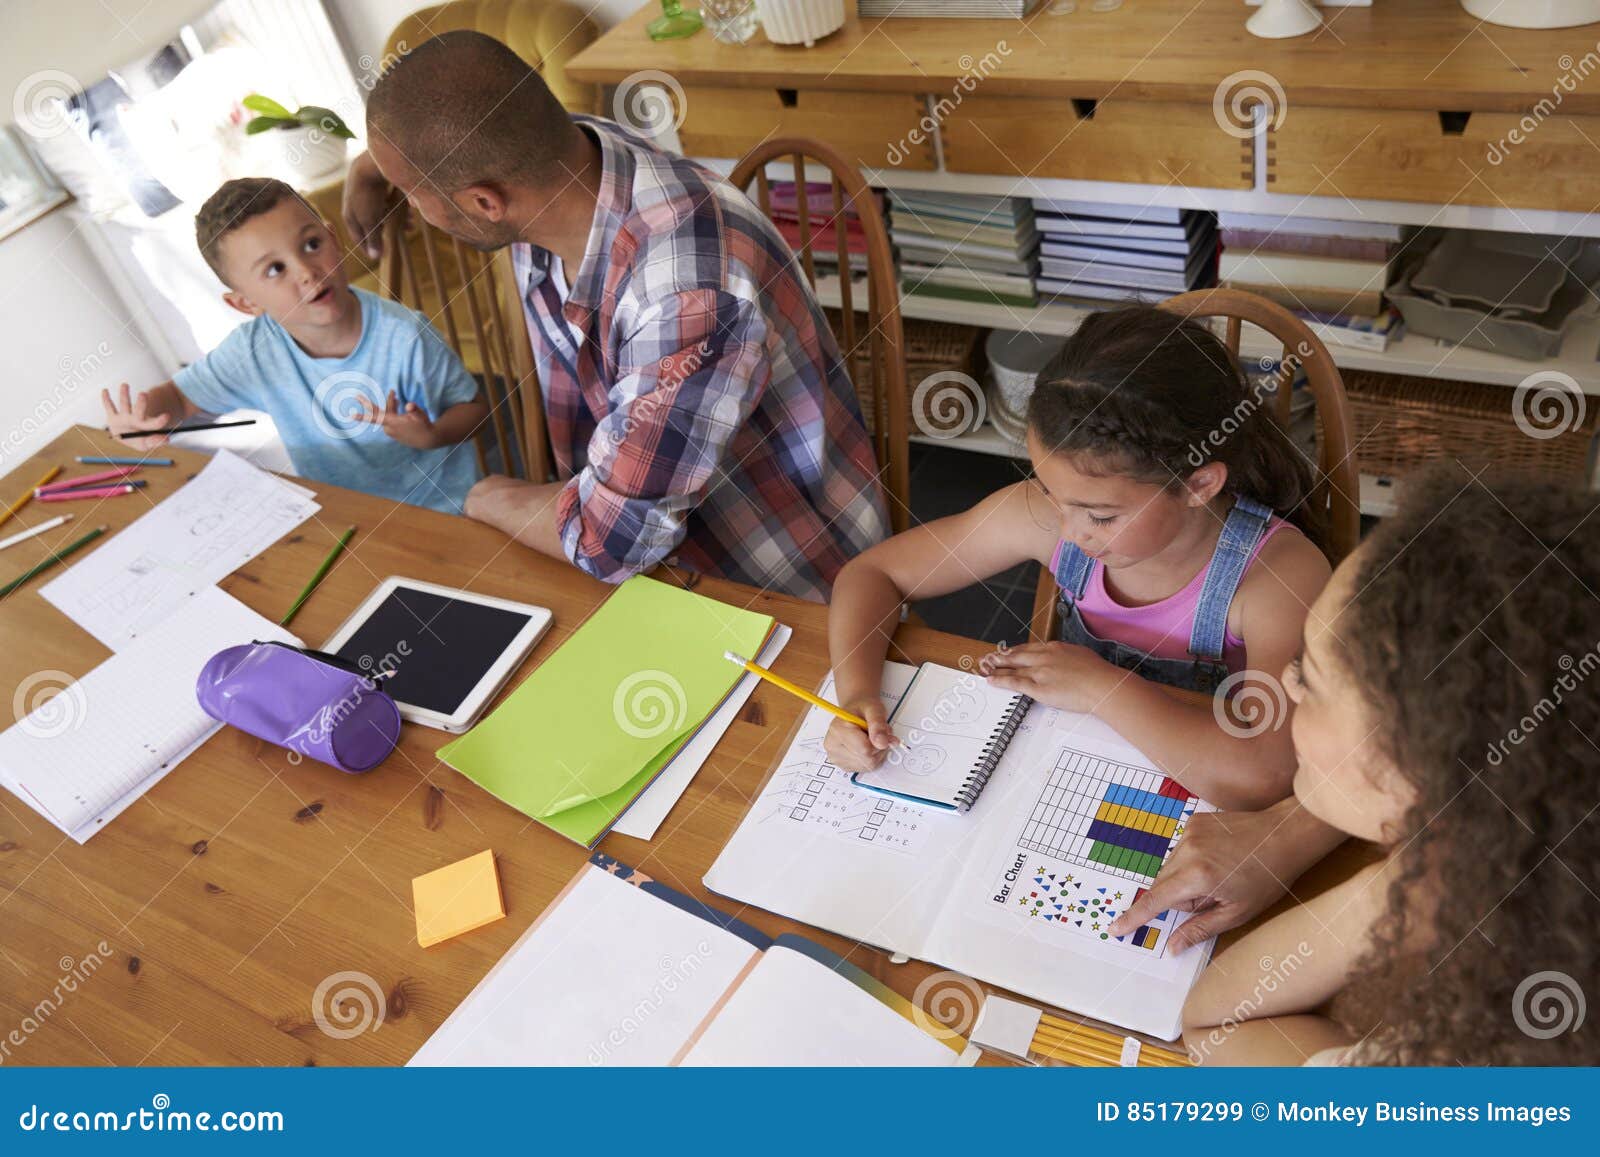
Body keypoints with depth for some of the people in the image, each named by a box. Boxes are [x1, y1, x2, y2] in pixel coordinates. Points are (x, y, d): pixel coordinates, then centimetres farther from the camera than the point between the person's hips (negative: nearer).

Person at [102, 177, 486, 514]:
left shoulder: (404, 337, -20)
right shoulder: (254, 351, -10)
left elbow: (472, 406, -7)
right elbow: (178, 395, 4)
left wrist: (432, 436, -29)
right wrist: (142, 413, -19)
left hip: (438, 510, -3)